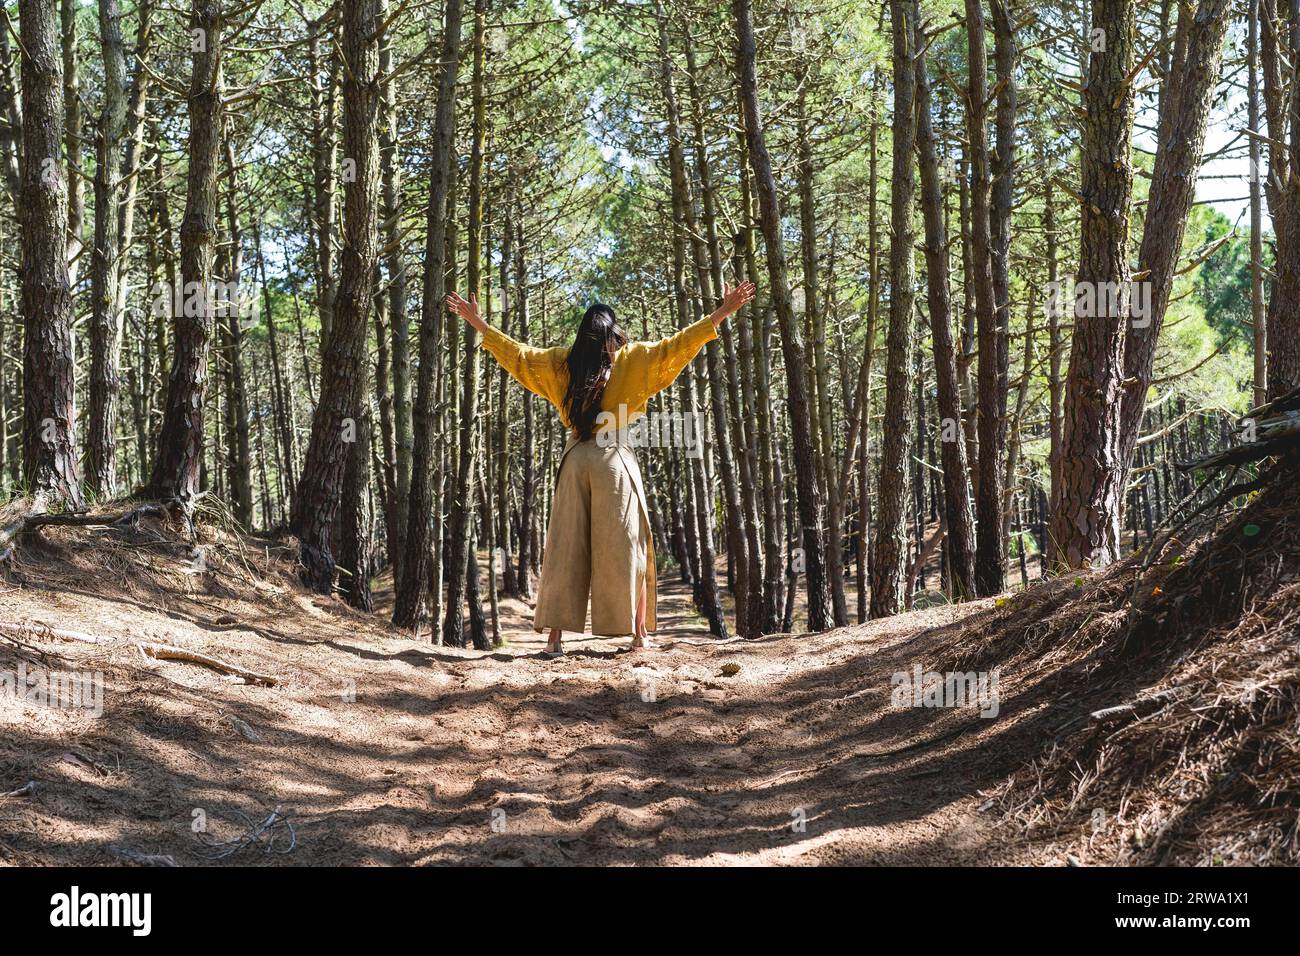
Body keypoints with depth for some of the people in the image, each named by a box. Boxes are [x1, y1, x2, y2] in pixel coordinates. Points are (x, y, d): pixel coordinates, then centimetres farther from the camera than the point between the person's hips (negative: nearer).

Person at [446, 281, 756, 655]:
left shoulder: (562, 361, 9)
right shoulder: (633, 358, 3)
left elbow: (518, 352, 15)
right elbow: (678, 344, 2)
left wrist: (478, 322, 26)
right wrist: (723, 312, 5)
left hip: (576, 459, 2)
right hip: (615, 459, -2)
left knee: (565, 547, 4)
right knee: (624, 547, 3)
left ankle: (555, 634, -1)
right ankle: (639, 634, 2)